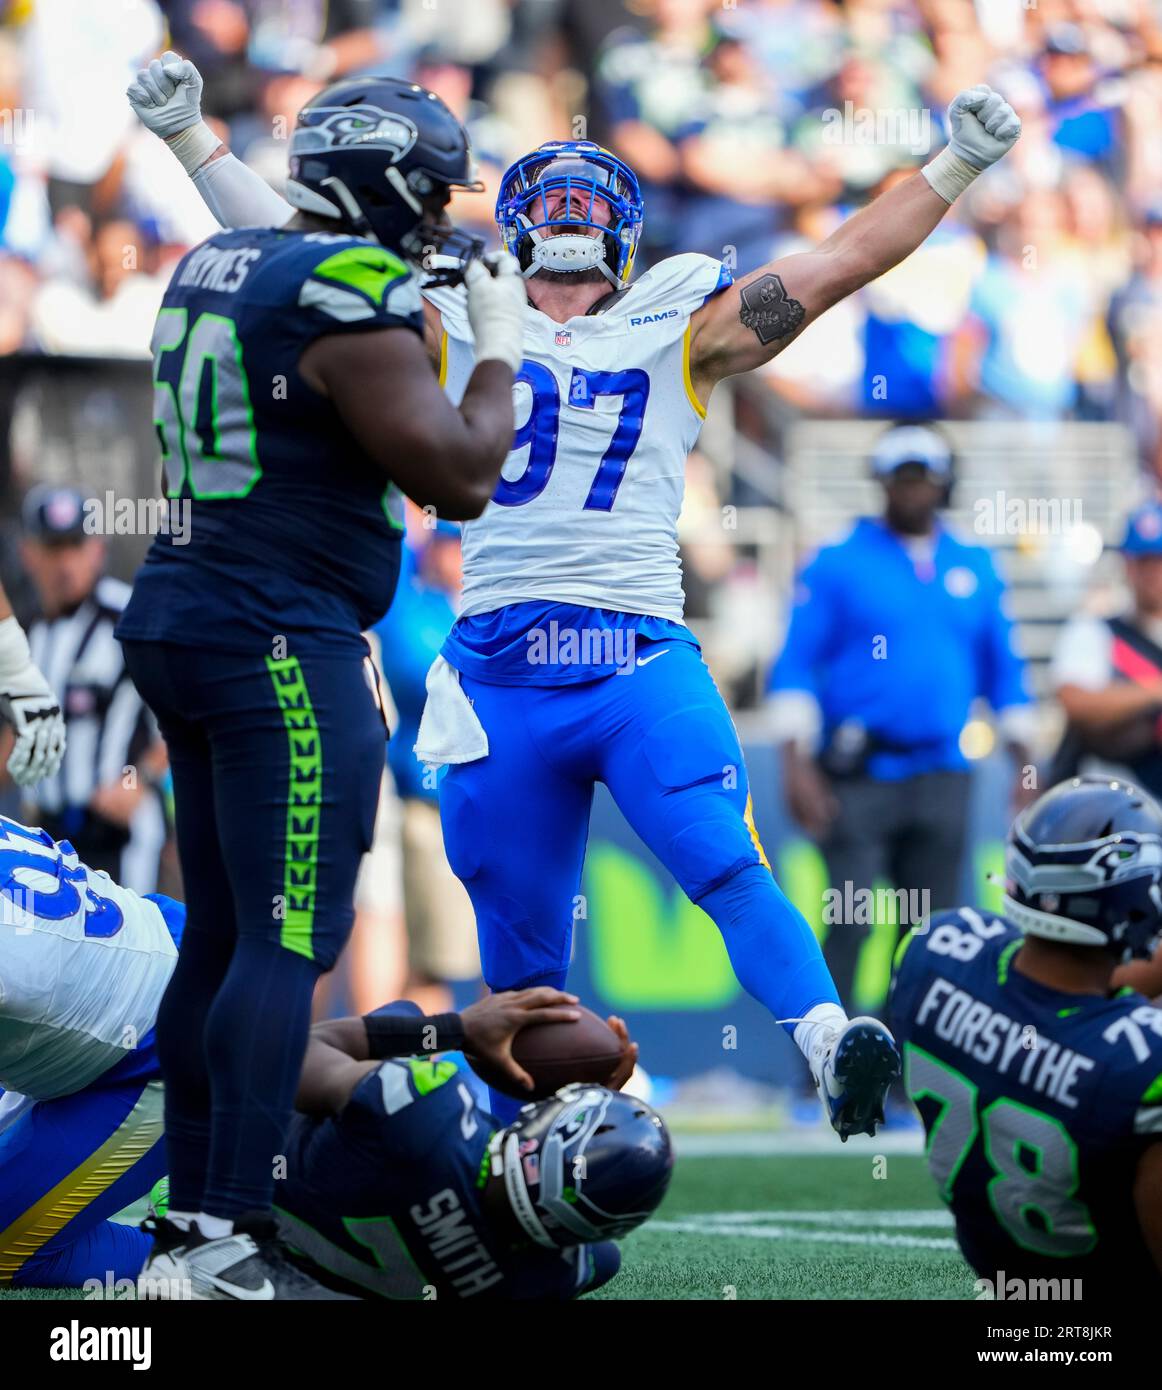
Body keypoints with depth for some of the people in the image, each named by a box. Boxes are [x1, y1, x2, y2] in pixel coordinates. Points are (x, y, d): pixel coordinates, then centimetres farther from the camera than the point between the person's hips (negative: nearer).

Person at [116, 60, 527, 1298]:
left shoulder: (214, 269, 13)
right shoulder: (350, 298, -15)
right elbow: (457, 478, -13)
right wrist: (500, 346, 2)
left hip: (186, 617, 10)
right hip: (280, 642, -10)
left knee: (221, 929, 14)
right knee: (286, 941, -9)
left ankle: (190, 1212, 18)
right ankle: (234, 1237, -12)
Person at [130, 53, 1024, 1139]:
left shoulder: (679, 332, 15)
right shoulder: (454, 328, 16)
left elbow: (837, 264, 14)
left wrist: (955, 166, 10)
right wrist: (192, 142, 17)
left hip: (642, 660, -1)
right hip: (499, 671, 1)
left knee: (729, 867, -22)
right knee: (519, 939, 6)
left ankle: (832, 1049, -34)